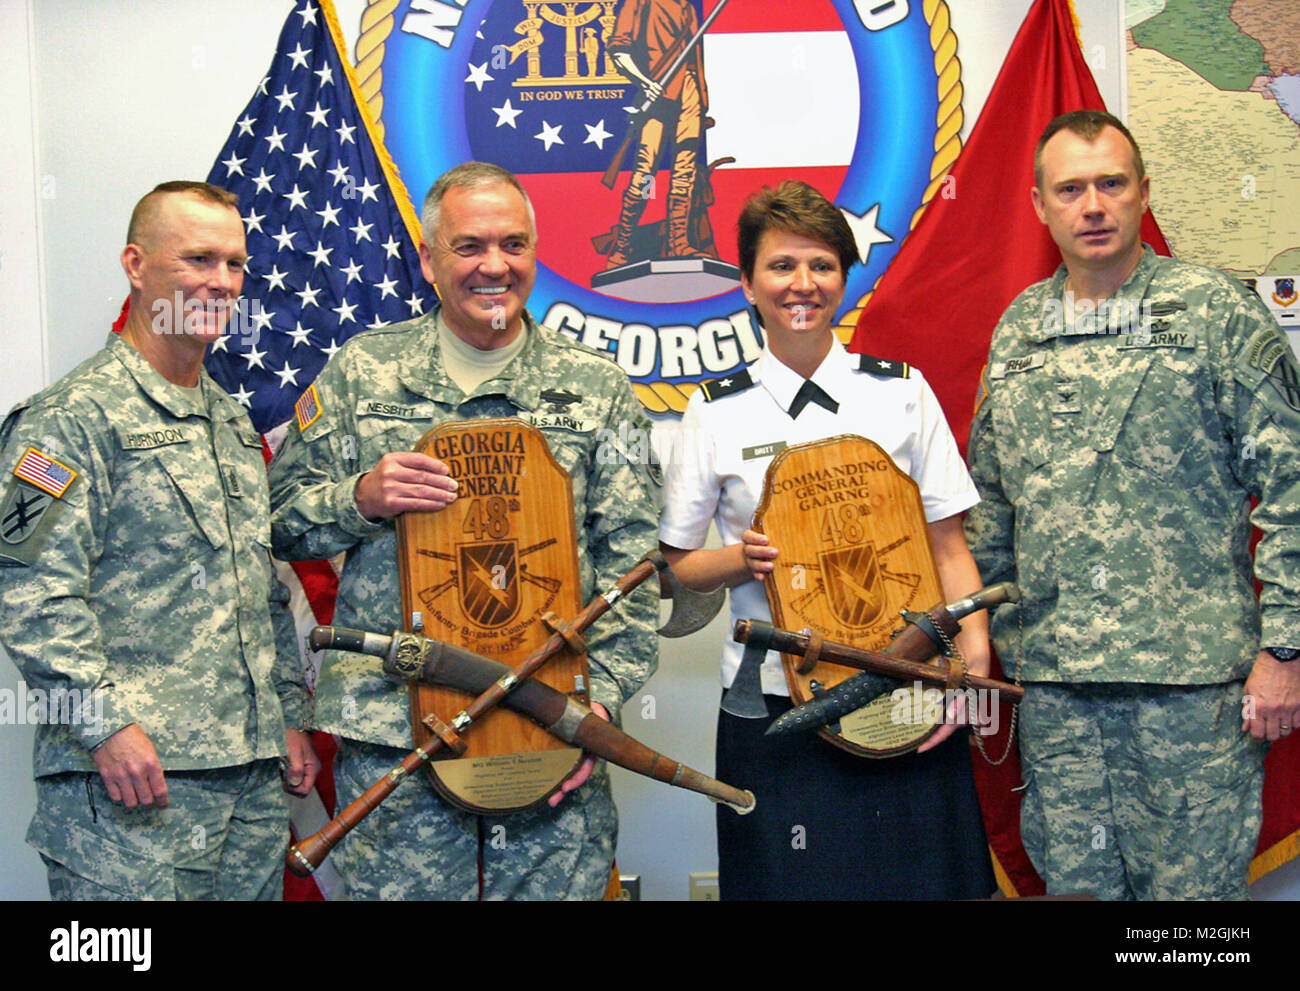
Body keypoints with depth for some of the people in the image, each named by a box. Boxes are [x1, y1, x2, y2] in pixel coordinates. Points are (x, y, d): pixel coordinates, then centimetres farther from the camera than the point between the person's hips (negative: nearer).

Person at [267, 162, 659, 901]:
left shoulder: (597, 388, 8)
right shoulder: (362, 374, 8)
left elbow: (632, 562, 5)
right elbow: (283, 521, 10)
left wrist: (601, 696, -6)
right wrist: (362, 499, -11)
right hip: (391, 738, 0)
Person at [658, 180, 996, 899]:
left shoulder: (901, 392, 6)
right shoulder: (717, 413, 3)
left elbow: (947, 542, 6)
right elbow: (675, 563, 8)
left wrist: (973, 654, -7)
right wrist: (742, 560, -12)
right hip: (774, 699, -1)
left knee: (920, 878, 2)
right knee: (790, 879, 1)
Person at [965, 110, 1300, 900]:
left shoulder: (1215, 312, -2)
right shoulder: (1017, 332, 11)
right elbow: (989, 505, 18)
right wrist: (988, 636, 14)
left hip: (1194, 682, -4)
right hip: (1054, 686, 4)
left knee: (1194, 884, 3)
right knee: (1074, 881, 12)